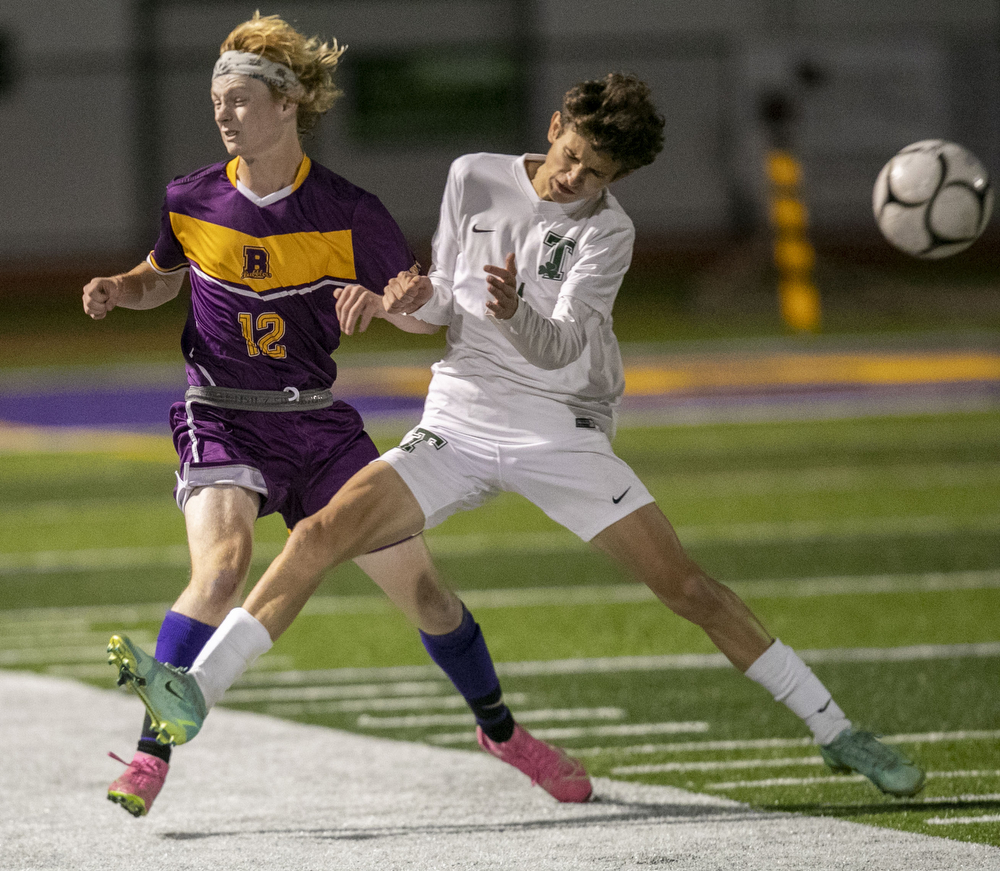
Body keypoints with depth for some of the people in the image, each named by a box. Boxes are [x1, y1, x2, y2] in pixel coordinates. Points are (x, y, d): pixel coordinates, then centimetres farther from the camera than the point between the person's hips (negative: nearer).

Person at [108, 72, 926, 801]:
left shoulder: (607, 232, -8)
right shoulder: (475, 180, 1)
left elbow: (560, 347, -21)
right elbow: (449, 294, 11)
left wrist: (513, 315, -43)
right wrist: (411, 299, -13)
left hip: (562, 432, -2)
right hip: (461, 421, 2)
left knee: (685, 584, -10)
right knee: (322, 533, -18)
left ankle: (836, 732, 2)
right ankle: (193, 694, -20)